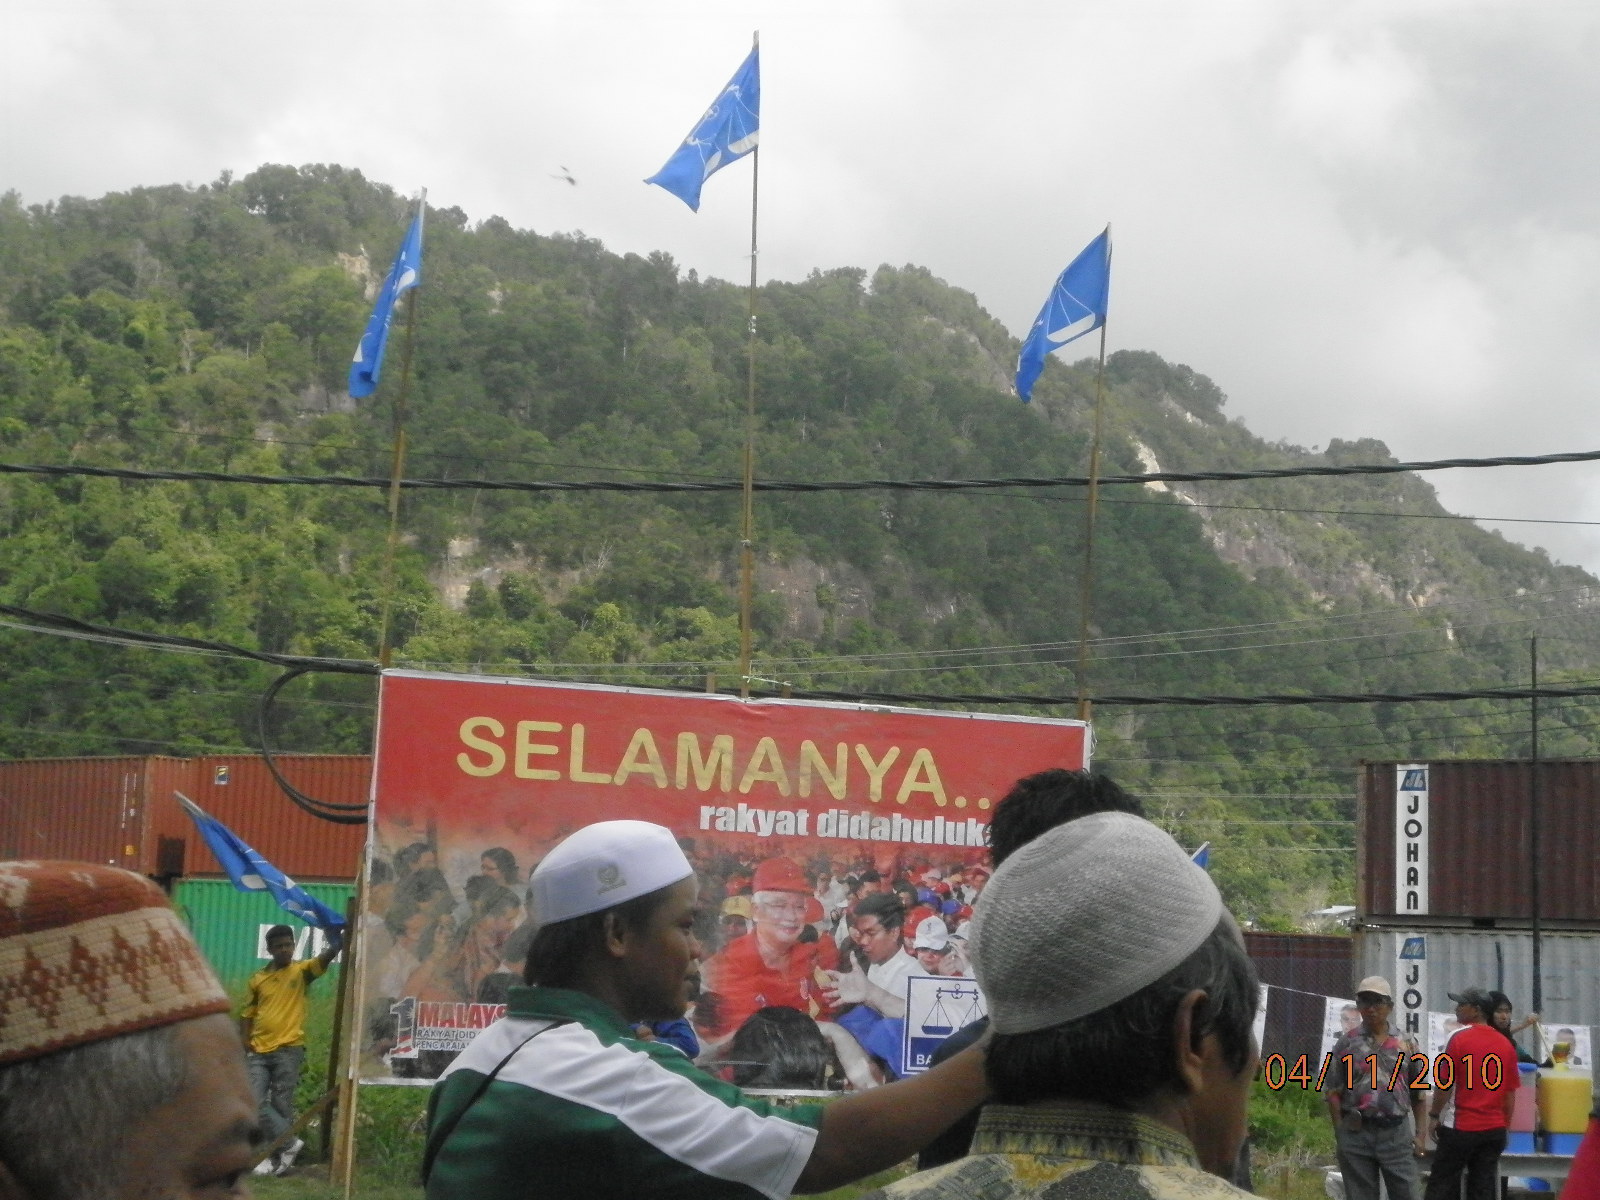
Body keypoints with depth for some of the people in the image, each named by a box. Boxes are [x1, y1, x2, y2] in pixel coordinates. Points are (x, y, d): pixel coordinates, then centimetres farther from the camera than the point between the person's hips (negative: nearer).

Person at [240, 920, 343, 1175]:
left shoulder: (302, 971, 1)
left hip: (289, 1051, -3)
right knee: (254, 1103, -8)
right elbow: (247, 1015, 13)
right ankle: (290, 1143, 2)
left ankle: (277, 1155, 9)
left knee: (282, 1106, 0)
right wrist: (245, 1047, 4)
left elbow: (334, 949, -12)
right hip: (259, 1052, 3)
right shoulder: (258, 978, 9)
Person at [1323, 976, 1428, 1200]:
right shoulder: (1347, 1044, 4)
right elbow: (1333, 1093, 4)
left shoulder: (1407, 1044, 8)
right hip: (1357, 1132, -1)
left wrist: (1421, 1134, 3)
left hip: (1397, 1132, 1)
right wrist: (1340, 1133, -3)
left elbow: (1419, 1093, 10)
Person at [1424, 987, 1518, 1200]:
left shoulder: (1460, 1037, -9)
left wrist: (1434, 1115, 1)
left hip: (1461, 1127, -5)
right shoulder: (1504, 1043, 7)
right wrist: (1505, 1125, 18)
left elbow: (1444, 1083, -10)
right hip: (1494, 1129, 5)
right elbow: (1510, 1091, 11)